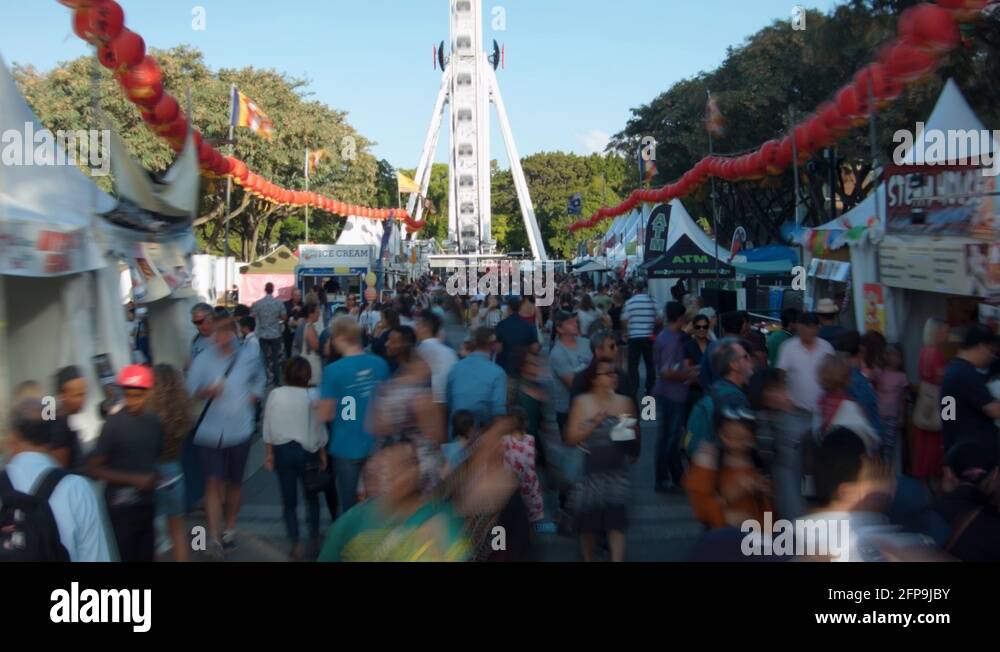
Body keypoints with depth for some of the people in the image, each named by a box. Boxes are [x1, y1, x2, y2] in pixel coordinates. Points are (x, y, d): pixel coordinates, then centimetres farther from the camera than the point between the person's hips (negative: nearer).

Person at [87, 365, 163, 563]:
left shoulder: (154, 422, 3)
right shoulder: (114, 425, -12)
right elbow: (94, 469, -12)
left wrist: (156, 476, -1)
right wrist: (134, 479, -19)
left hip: (147, 504, 5)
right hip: (122, 507, -5)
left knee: (146, 555, 15)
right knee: (124, 556, -2)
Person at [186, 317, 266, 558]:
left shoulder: (248, 359, -2)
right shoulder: (203, 360, -6)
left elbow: (259, 382, 14)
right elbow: (191, 390, -3)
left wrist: (251, 399, -2)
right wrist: (209, 391, -22)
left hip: (239, 430, 2)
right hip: (211, 432, -2)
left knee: (234, 482, 14)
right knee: (213, 482, -9)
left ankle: (229, 529, 32)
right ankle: (214, 537, -7)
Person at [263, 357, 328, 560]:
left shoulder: (275, 394, -7)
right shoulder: (313, 396, -9)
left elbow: (268, 427, -3)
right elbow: (319, 429, -4)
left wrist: (268, 453, 8)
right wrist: (323, 454, 7)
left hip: (282, 450, 0)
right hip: (307, 450, 0)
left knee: (289, 500, 9)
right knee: (311, 496, 18)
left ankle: (296, 546, 8)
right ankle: (314, 541, 16)